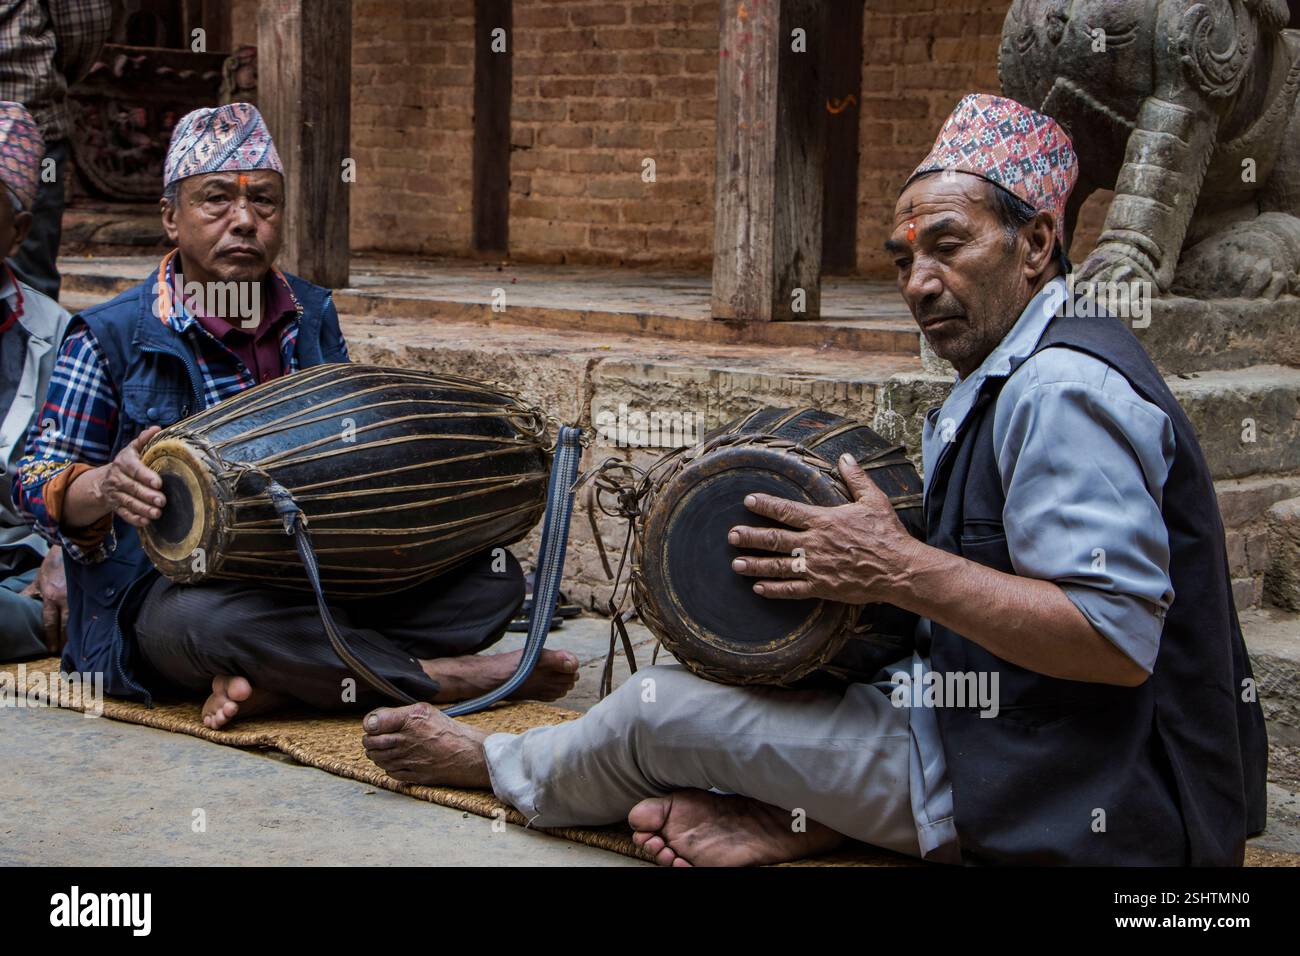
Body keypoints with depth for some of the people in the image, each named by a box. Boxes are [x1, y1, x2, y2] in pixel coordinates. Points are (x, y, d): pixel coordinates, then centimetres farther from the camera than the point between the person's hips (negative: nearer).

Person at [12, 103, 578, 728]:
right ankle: (440, 678, -23)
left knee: (494, 576, -12)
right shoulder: (110, 337, -4)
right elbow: (39, 482, -4)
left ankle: (275, 685, -27)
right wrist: (106, 486, -28)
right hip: (170, 589, -5)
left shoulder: (313, 316, 11)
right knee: (214, 620, -41)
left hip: (320, 581, 6)